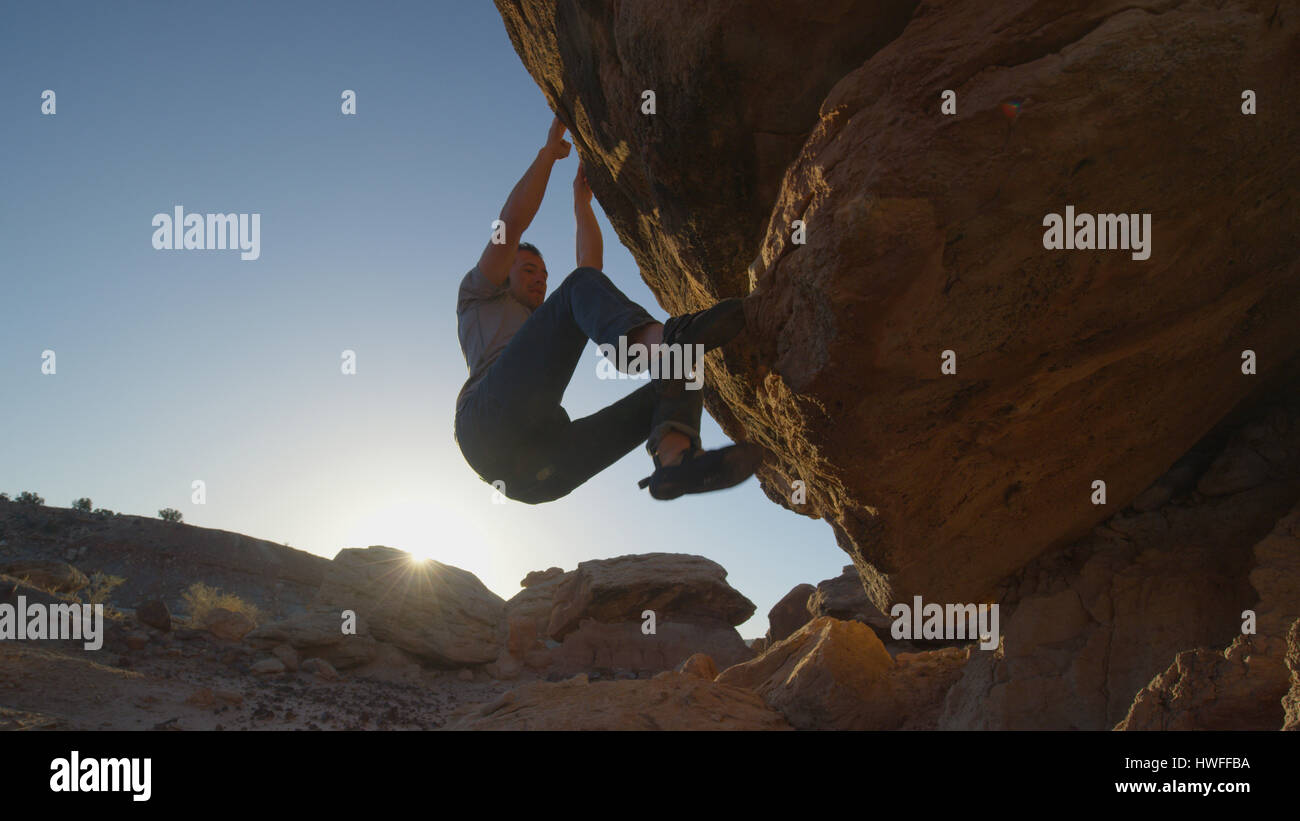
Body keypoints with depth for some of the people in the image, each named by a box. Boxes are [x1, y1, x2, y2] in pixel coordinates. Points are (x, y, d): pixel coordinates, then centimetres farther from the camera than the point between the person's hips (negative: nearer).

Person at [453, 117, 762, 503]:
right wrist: (550, 151, 30)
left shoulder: (548, 336, 48)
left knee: (680, 372, -2)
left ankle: (675, 457, -38)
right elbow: (512, 221, 22)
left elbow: (592, 265, 42)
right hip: (491, 424, -6)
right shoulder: (477, 296, 34)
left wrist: (581, 202, 49)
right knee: (581, 286, -12)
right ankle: (656, 338, -47)